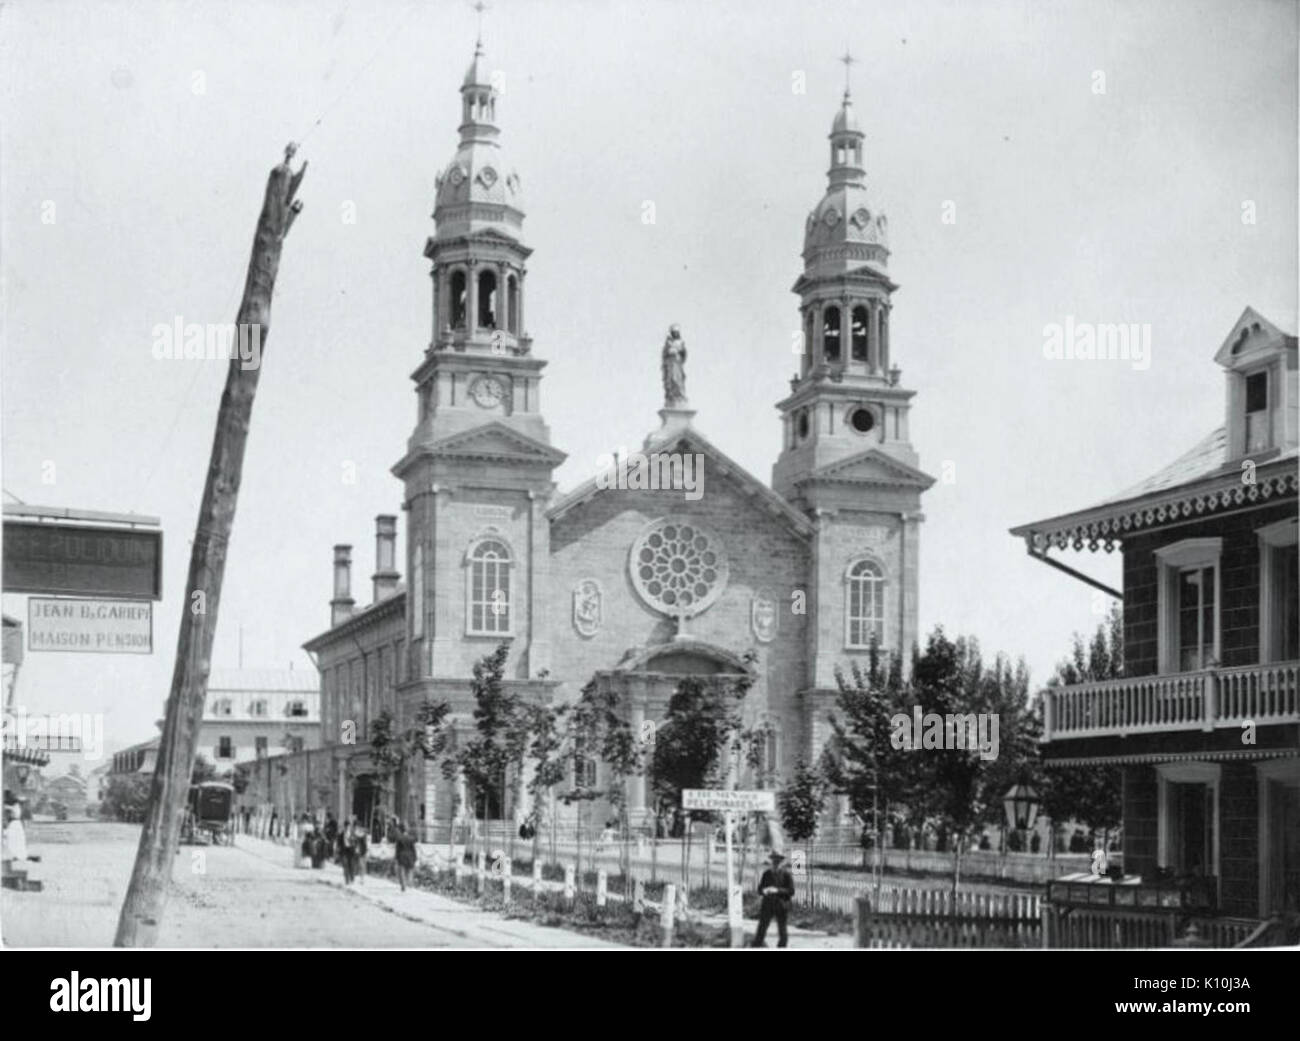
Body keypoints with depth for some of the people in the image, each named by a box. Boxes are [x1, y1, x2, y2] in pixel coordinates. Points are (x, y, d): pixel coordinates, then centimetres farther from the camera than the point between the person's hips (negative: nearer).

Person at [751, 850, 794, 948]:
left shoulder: (786, 874, -4)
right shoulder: (766, 874, 6)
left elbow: (791, 891, -8)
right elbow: (760, 889, 9)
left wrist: (777, 890, -20)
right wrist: (763, 891, -15)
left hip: (781, 906, -2)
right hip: (767, 906, 2)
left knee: (782, 934, 5)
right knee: (761, 930, -4)